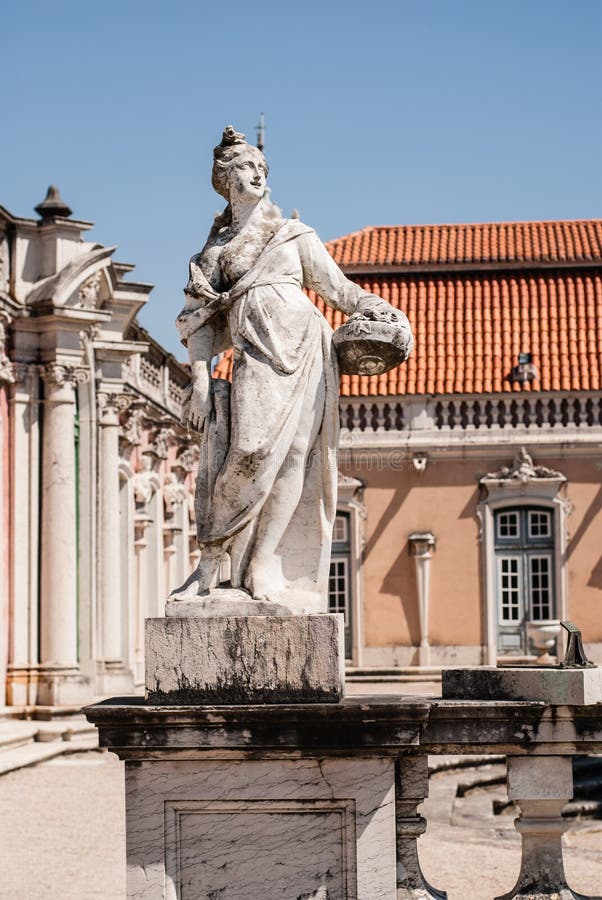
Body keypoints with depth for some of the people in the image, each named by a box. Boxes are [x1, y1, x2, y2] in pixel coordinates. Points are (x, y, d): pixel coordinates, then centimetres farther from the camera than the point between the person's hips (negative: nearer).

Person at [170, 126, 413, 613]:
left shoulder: (294, 233, 20)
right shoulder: (215, 250, 20)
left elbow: (335, 287, 17)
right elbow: (201, 320, 13)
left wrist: (379, 308, -1)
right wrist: (200, 378, 1)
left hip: (302, 344, 1)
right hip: (256, 354, -1)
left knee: (293, 453, -11)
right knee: (251, 449, -19)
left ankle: (263, 568, -9)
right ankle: (210, 567, -14)